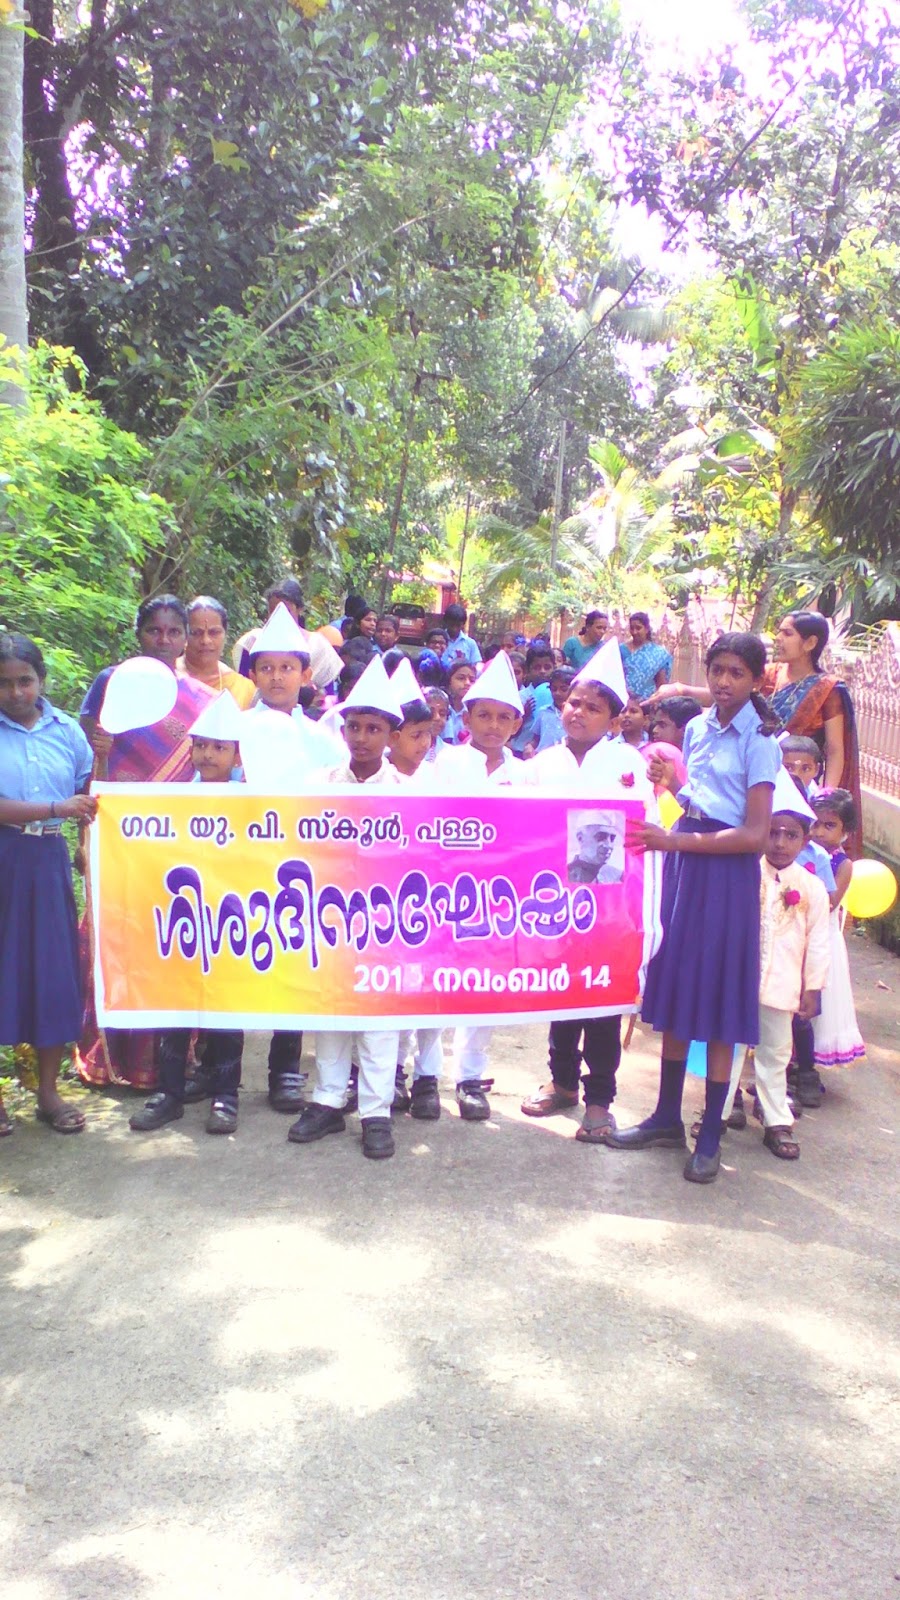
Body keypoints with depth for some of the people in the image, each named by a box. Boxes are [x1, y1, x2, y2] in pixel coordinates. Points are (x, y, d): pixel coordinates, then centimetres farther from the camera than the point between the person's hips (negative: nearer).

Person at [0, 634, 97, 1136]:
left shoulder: (66, 730, 6)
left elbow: (89, 794, 11)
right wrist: (58, 808, -20)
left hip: (49, 860, 3)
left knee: (56, 967, 6)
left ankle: (49, 1090, 19)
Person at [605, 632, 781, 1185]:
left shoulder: (759, 741, -10)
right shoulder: (697, 727, 9)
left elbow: (755, 834, -16)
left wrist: (677, 841, -19)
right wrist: (668, 782, 0)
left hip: (727, 871, -6)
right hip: (683, 861, 6)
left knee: (717, 1000, 1)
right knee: (675, 992, 12)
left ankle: (711, 1137, 13)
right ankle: (667, 1118, 26)